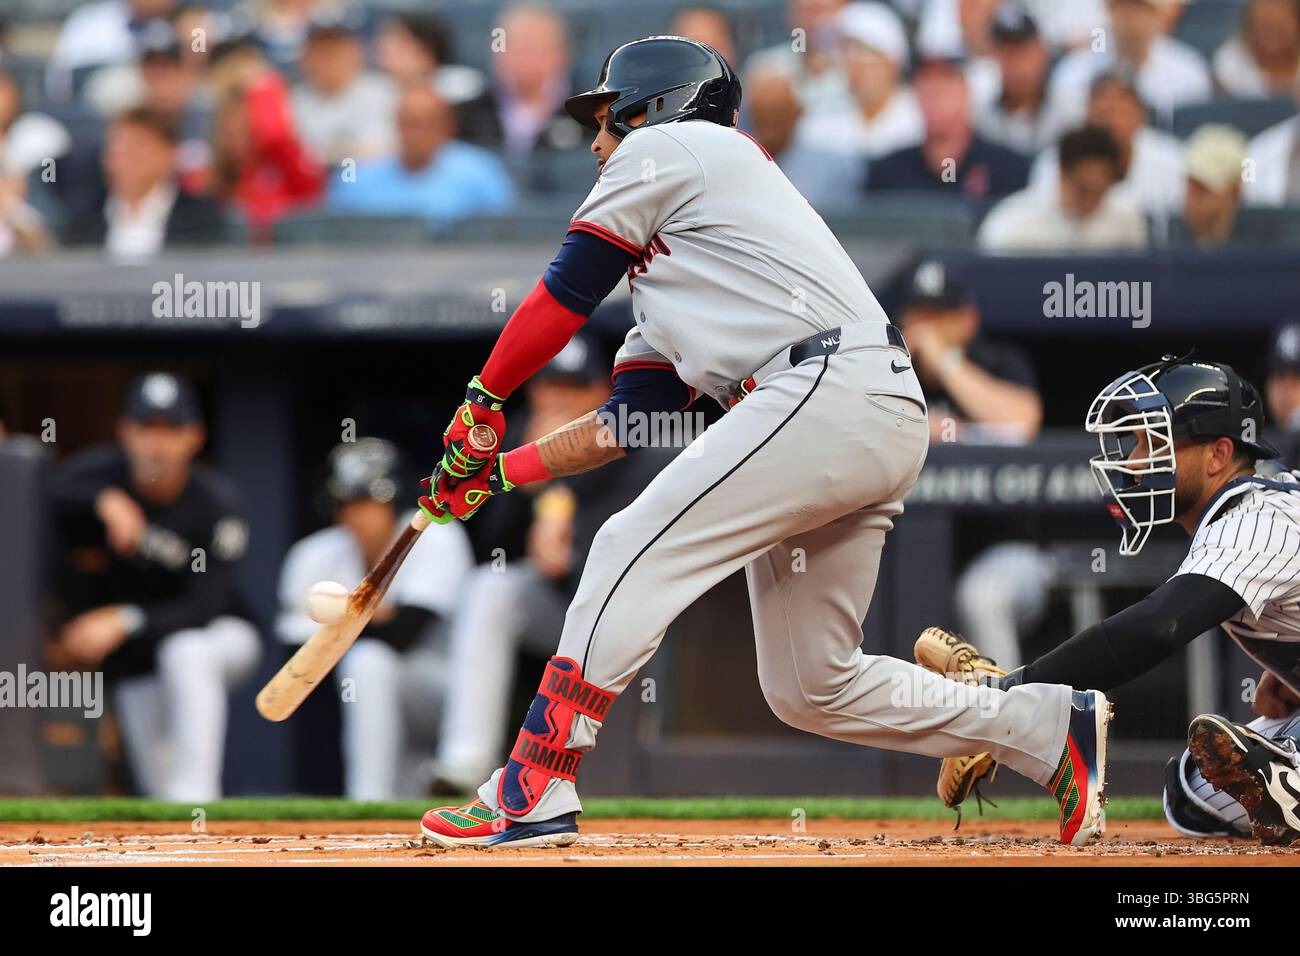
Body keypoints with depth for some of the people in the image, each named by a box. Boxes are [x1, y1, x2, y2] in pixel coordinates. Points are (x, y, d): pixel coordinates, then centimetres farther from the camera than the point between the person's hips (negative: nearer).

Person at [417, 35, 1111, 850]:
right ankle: (1058, 728, 14)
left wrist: (482, 402, 18)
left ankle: (533, 796, -13)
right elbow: (625, 425, 29)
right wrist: (496, 475, 25)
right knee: (810, 685, 11)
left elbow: (565, 295, 8)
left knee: (635, 553, -9)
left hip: (828, 387, -9)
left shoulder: (663, 150, 10)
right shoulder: (666, 266, 34)